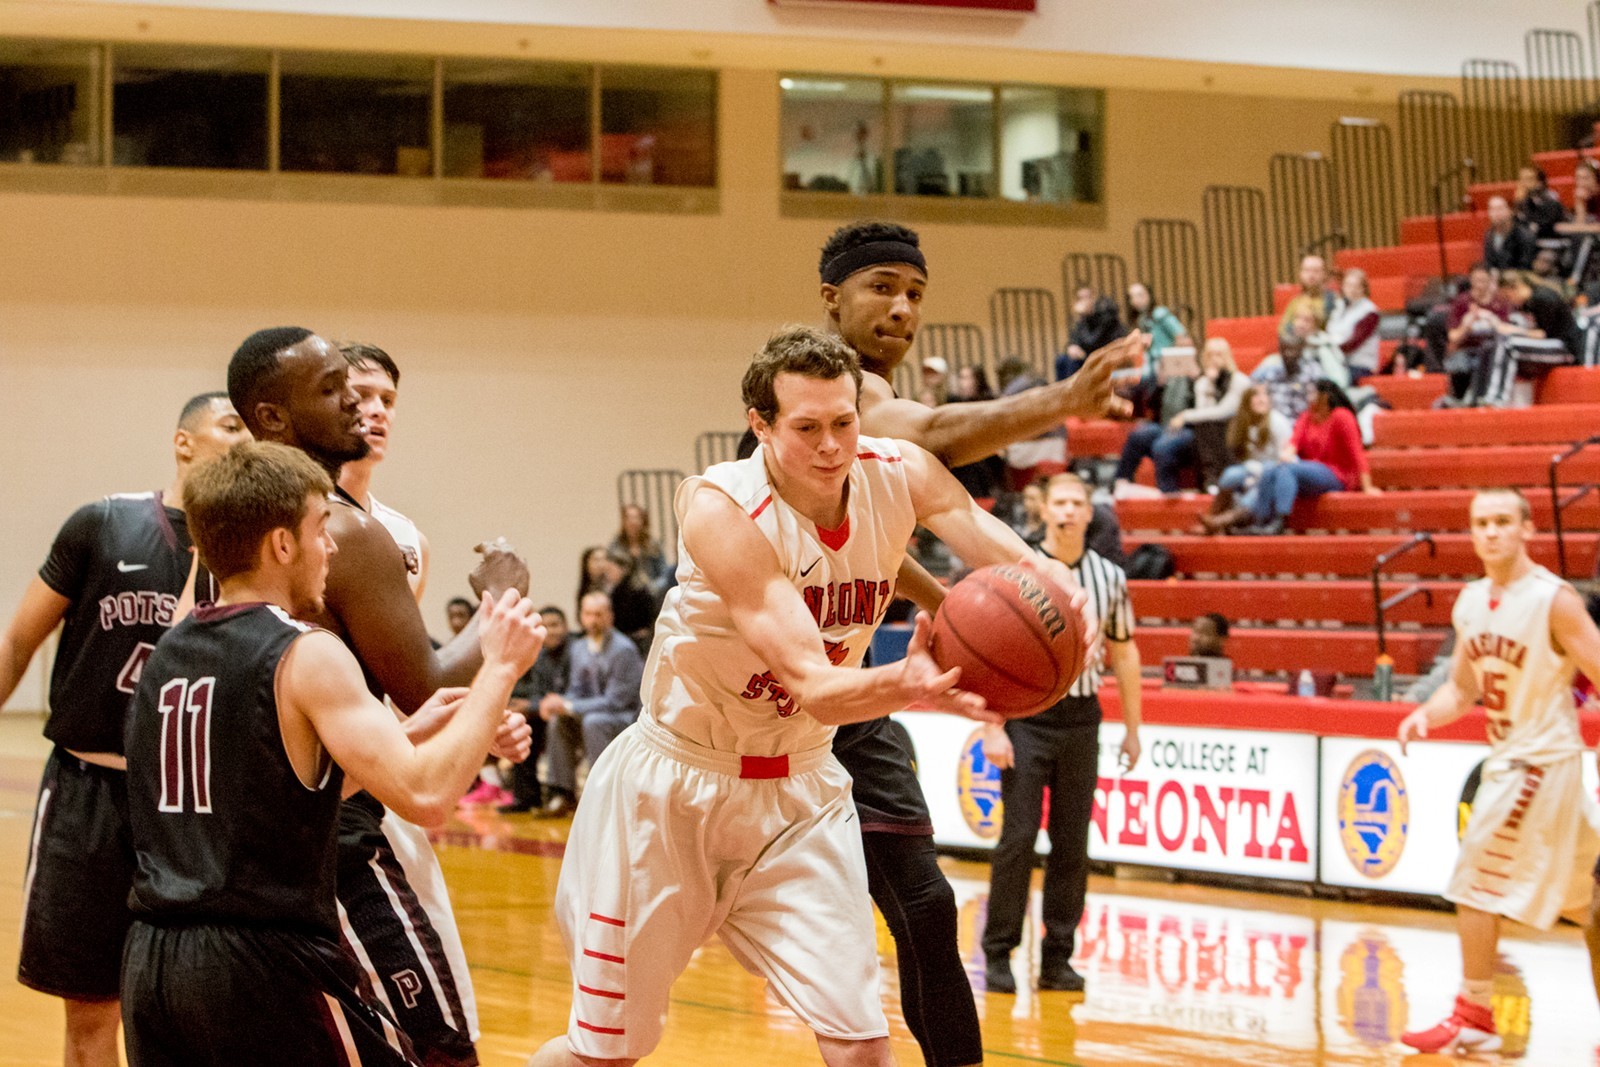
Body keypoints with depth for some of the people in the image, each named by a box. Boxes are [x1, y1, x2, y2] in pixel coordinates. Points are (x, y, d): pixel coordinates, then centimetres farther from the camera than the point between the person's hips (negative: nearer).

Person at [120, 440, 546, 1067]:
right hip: (265, 965, -7)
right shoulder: (305, 656, -11)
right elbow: (424, 796, -19)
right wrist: (500, 668, -8)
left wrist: (411, 733, 20)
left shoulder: (168, 653, 12)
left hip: (151, 961, 7)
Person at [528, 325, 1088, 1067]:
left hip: (799, 787, 4)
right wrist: (902, 686, -57)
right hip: (674, 782, -4)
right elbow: (813, 686, -35)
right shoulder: (723, 510, -27)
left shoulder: (901, 477, -12)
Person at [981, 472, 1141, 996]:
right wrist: (992, 728, -13)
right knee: (1018, 836, -6)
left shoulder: (1109, 577, 7)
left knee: (1072, 843, 4)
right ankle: (998, 953, 2)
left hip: (1081, 721, 3)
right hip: (1027, 718, -3)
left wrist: (1132, 728, 13)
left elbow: (1123, 653, 14)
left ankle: (1058, 958, 10)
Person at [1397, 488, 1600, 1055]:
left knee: (1475, 881, -9)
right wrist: (1427, 714, -5)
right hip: (1507, 755, 8)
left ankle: (1474, 1018, -1)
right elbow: (1463, 688, 15)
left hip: (1541, 758, -8)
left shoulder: (1554, 600, -17)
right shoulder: (1470, 601, 5)